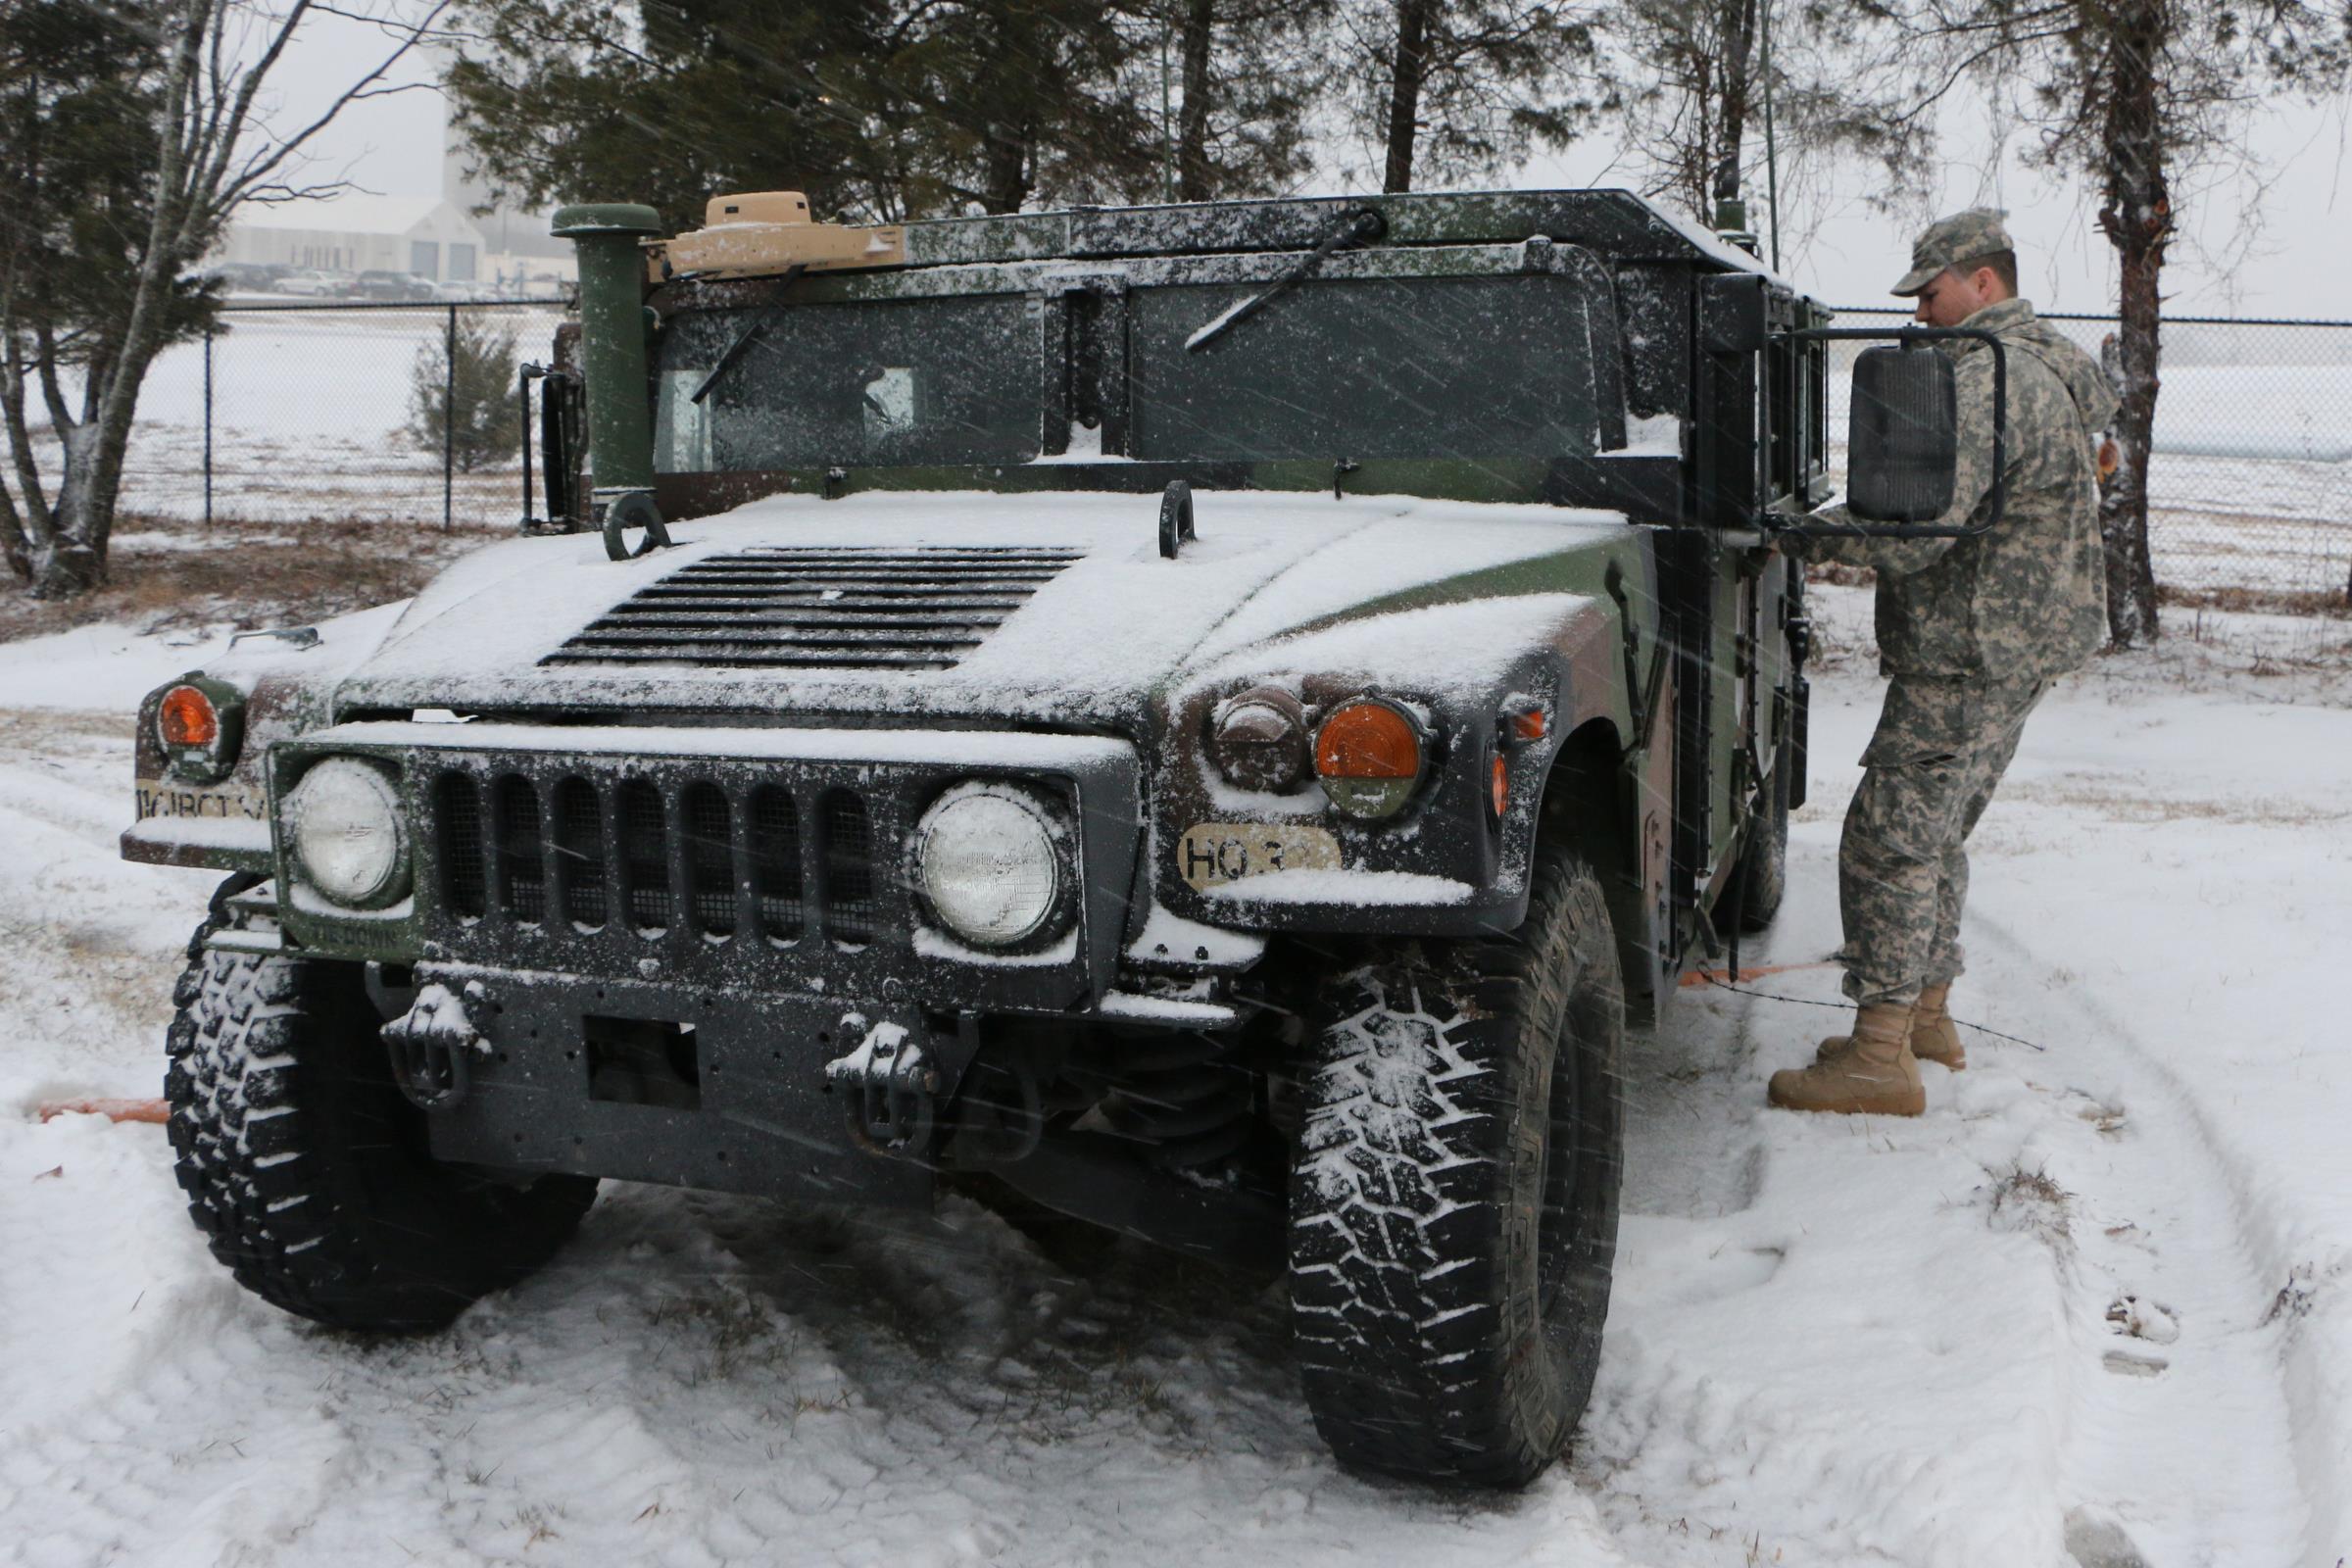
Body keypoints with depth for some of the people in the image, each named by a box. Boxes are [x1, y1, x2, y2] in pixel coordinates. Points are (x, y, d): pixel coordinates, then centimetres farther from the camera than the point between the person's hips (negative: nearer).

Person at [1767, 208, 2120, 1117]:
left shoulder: (1987, 378, -18)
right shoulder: (2054, 372, 17)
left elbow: (1918, 526, -27)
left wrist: (1802, 537, -15)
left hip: (1971, 657, -11)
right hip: (2018, 644, 11)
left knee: (1888, 842, -9)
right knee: (1935, 836, 19)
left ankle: (1879, 1059, -6)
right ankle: (1926, 1017, 28)